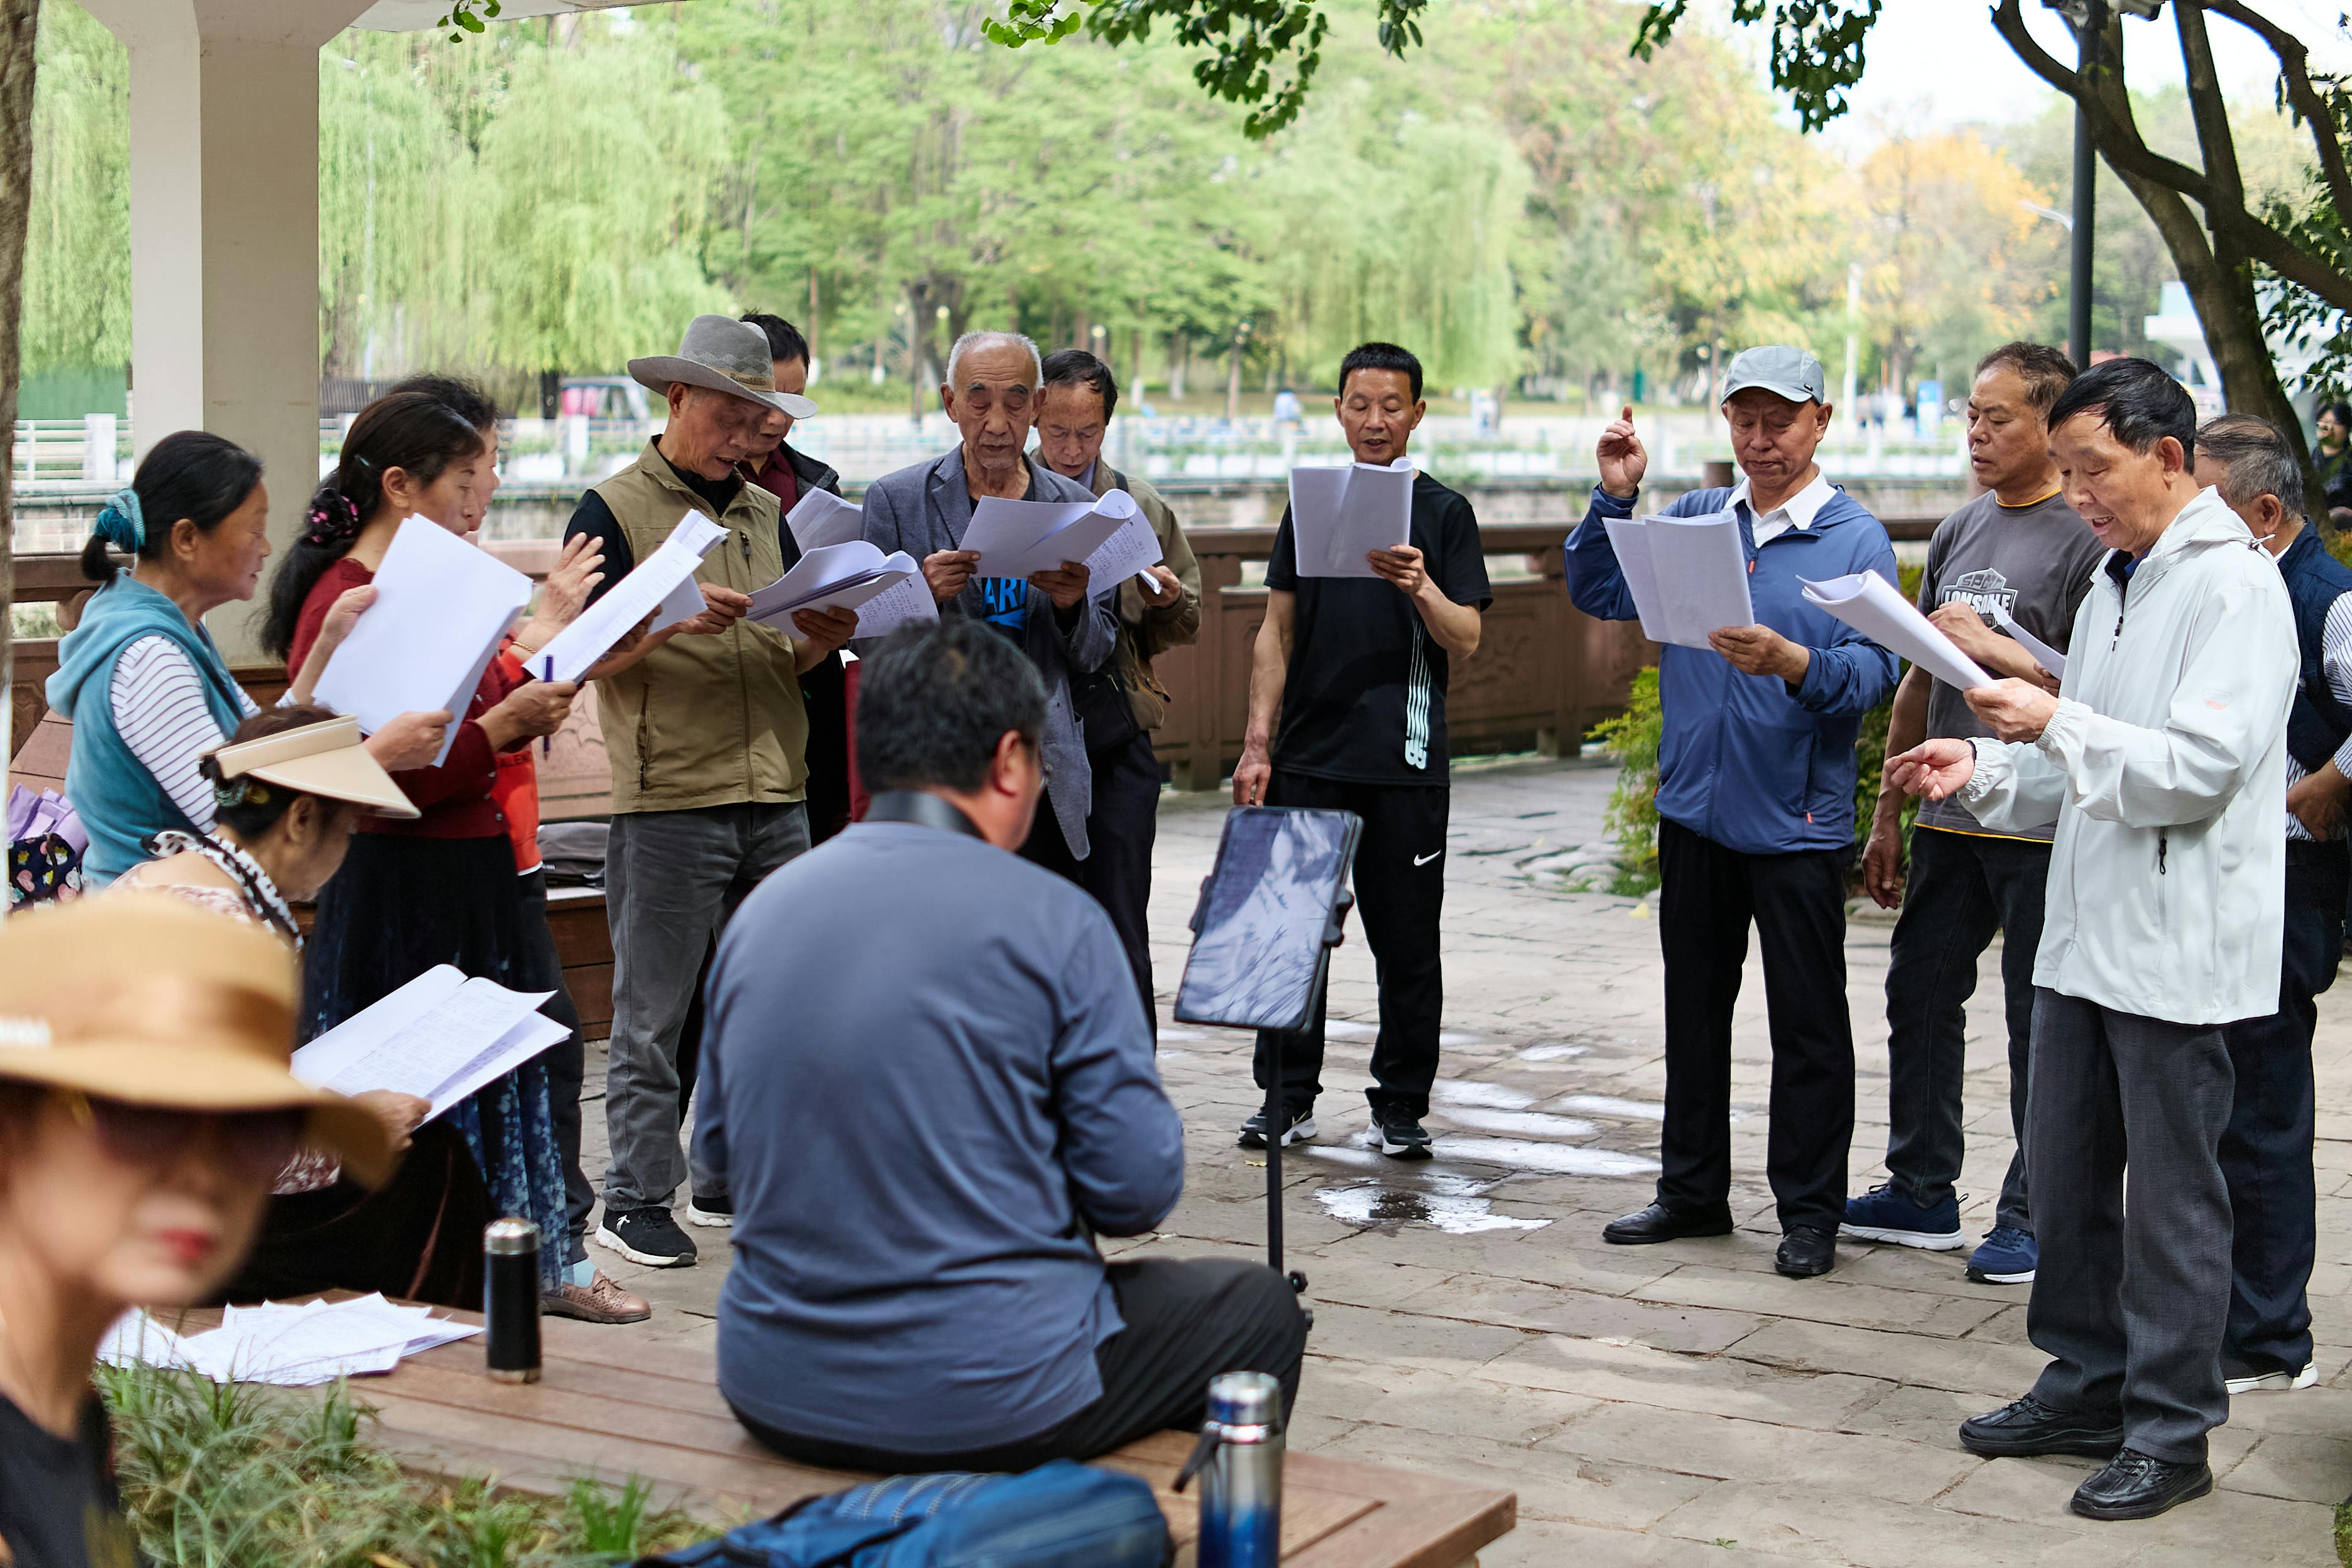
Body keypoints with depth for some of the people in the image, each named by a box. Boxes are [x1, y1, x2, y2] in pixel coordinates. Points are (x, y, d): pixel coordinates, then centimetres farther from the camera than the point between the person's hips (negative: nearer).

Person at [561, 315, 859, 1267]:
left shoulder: (769, 514, 17)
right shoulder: (615, 510, -2)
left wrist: (823, 639, 0)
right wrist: (675, 619, -22)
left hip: (775, 800, 6)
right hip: (667, 803, -6)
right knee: (652, 1017, -1)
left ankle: (732, 1179, 22)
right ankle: (636, 1200, 7)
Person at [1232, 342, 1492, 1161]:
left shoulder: (1443, 513, 2)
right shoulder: (1309, 506, 10)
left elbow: (1465, 641, -3)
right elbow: (1277, 634, 11)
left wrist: (1421, 588, -22)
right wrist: (1257, 744, 4)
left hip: (1406, 761, -2)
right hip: (1309, 755, 2)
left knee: (1406, 940, 3)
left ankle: (1401, 1103, 14)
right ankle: (1288, 1097, 16)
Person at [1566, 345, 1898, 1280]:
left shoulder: (1856, 539, -4)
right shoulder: (1692, 520, 9)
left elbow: (1874, 673, -14)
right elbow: (1596, 595, 6)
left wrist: (1793, 664, -32)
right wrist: (1616, 499, -5)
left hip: (1798, 819, -4)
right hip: (1696, 808, 5)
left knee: (1808, 1025, 2)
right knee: (1694, 1008, 14)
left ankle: (1809, 1212, 13)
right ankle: (1692, 1190, 26)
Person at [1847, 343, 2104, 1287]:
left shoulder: (2086, 540, -9)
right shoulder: (1956, 534, 14)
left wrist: (1991, 648, -19)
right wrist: (1887, 812, 18)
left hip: (2039, 826, -7)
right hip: (1948, 817, 8)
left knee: (2039, 1025, 0)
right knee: (1918, 996, 12)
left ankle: (2033, 1216, 11)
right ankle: (1922, 1195, 25)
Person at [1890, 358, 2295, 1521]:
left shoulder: (2233, 585, -13)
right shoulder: (2111, 586, 15)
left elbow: (2204, 766, -22)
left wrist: (2054, 725, -21)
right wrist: (1982, 768, 7)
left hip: (2179, 946, -9)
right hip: (2084, 933, 9)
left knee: (2172, 1195, 1)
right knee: (2064, 1174, 15)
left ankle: (2171, 1428, 13)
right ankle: (2088, 1384, 29)